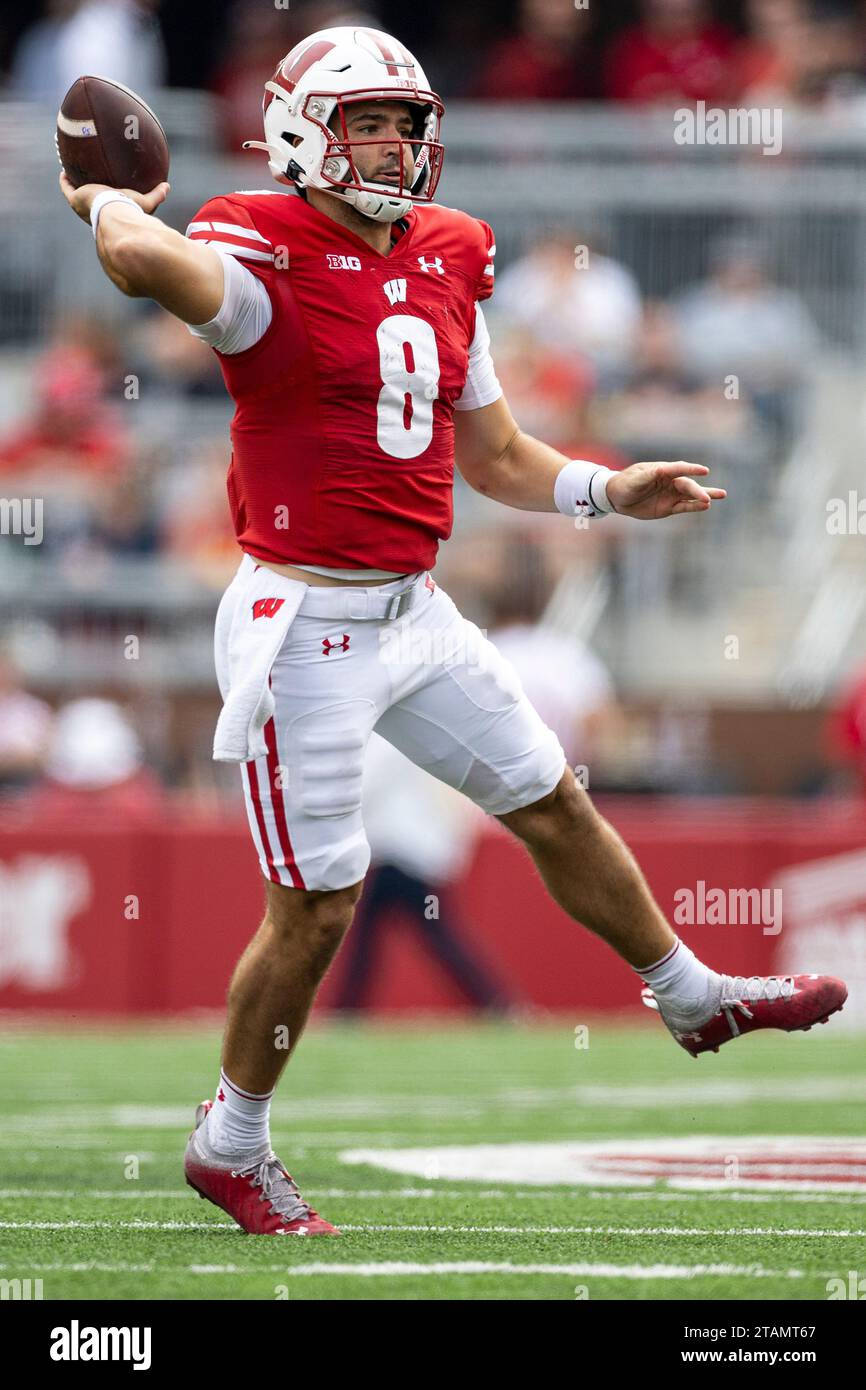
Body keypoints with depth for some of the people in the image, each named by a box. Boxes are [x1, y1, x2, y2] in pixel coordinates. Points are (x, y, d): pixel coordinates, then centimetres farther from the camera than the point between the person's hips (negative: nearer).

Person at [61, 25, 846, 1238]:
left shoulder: (445, 268, 7)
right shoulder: (268, 262, -16)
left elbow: (498, 459, 18)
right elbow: (146, 261, -40)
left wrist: (612, 490, 4)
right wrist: (112, 203, -18)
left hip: (416, 614, 7)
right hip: (304, 625, -7)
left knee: (555, 806, 19)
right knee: (317, 908, -1)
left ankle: (695, 998, 40)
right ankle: (229, 1148, 16)